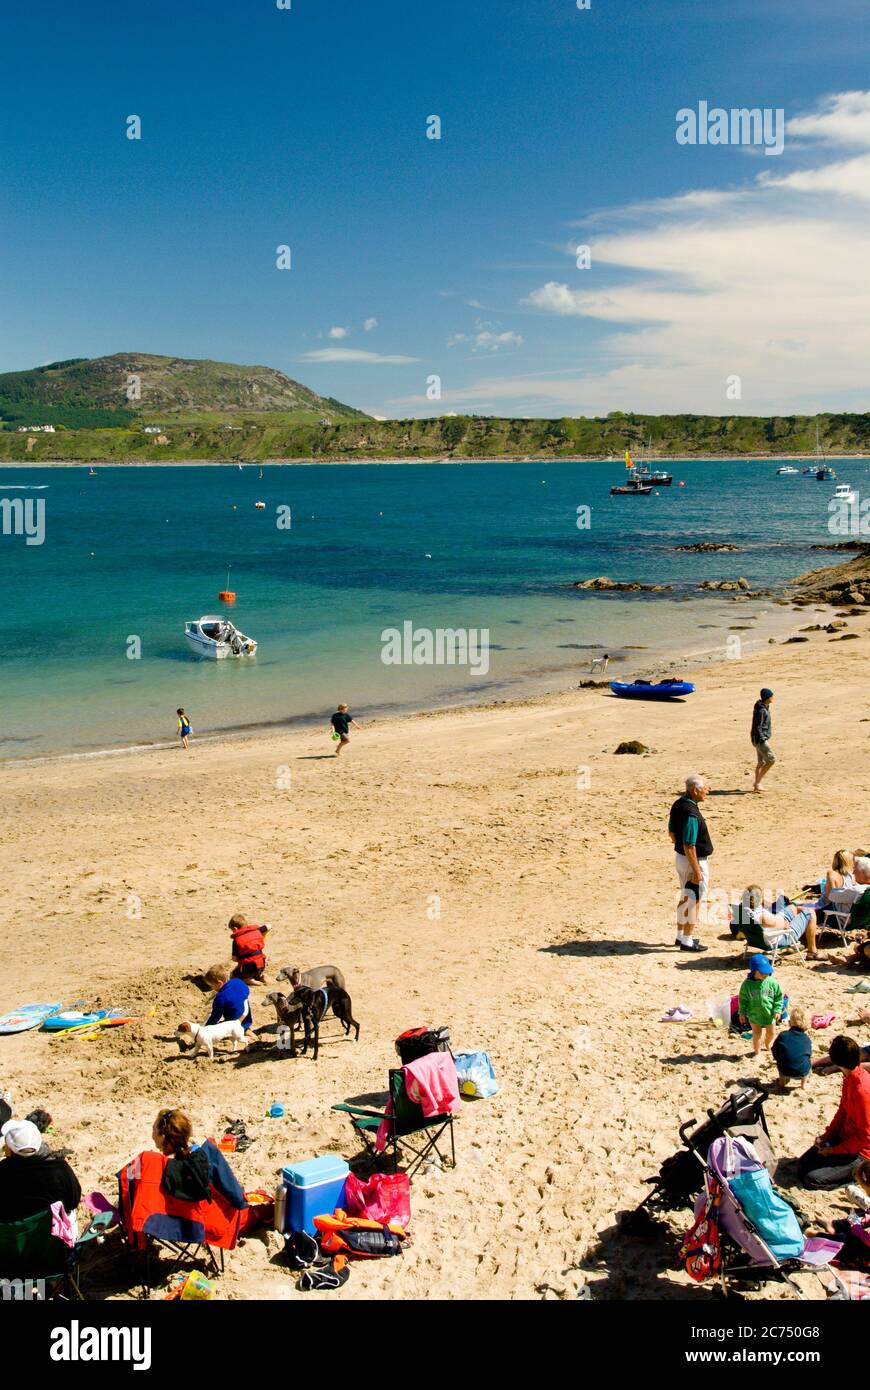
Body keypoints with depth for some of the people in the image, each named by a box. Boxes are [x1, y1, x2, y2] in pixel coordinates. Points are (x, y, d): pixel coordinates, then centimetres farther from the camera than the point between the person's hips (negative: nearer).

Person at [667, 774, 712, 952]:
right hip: (695, 861, -9)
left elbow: (672, 832, 13)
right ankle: (687, 941, 13)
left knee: (685, 897, 21)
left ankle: (681, 935, 33)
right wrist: (696, 871, -22)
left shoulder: (678, 804, 2)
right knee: (693, 901, 3)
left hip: (680, 857, 9)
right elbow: (689, 846, -27)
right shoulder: (691, 813, -28)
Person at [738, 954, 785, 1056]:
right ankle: (757, 1052, 29)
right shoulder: (747, 984, -17)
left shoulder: (772, 982, -15)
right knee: (757, 1034, 11)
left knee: (771, 1033, 21)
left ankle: (767, 1044, 52)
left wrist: (777, 1010, -10)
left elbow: (779, 997, -5)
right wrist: (742, 1013, -3)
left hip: (769, 1014, 2)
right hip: (754, 1014, -2)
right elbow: (742, 999, -6)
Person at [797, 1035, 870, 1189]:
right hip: (845, 1138, 9)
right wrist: (827, 1135, 2)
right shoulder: (850, 1078, -3)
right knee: (803, 1164, 7)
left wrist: (834, 1150, -16)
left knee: (812, 1179, -16)